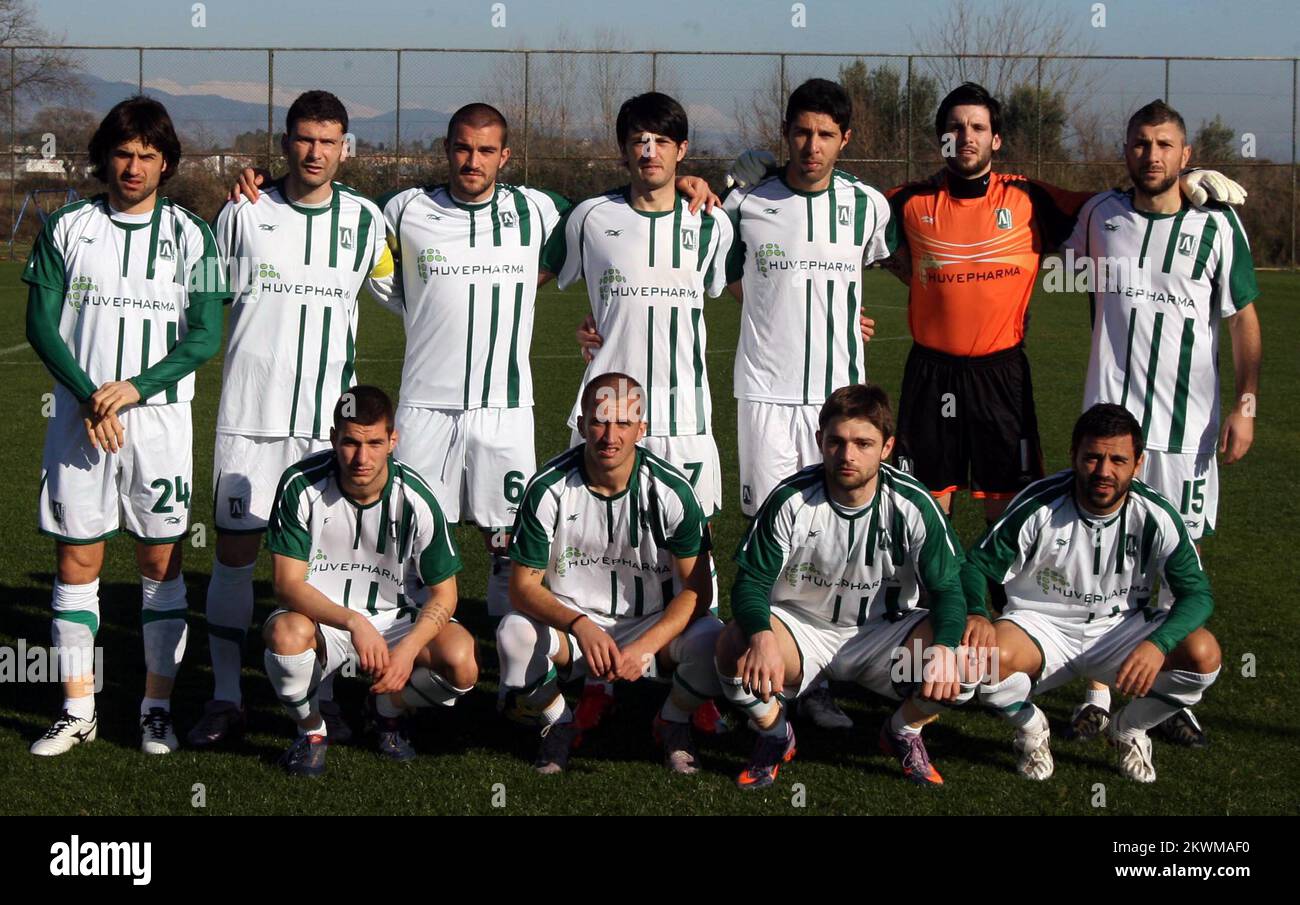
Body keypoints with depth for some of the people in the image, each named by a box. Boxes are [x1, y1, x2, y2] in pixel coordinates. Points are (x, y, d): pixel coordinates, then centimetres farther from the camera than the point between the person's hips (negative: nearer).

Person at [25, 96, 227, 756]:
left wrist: (132, 390, -13)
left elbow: (204, 337, -2)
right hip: (78, 417, 1)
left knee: (161, 560, 1)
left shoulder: (189, 236, 3)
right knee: (76, 558, 2)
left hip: (159, 417, -1)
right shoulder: (67, 228, 6)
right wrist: (89, 396, -11)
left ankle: (157, 707, 9)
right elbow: (41, 323, 1)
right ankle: (78, 710, 9)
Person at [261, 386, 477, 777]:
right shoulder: (301, 485, -16)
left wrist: (408, 648, -27)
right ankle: (311, 729, -4)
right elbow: (287, 584, -19)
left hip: (395, 620, 1)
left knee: (461, 661, -27)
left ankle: (389, 708, 9)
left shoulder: (415, 497, -14)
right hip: (320, 618, -1)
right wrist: (354, 622, -35)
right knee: (286, 633, -37)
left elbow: (443, 593, -7)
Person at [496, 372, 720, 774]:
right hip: (569, 619, 0)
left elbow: (697, 589, -11)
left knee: (710, 642, -31)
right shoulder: (548, 488, -14)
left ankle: (673, 725, 5)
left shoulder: (671, 489, -13)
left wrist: (643, 647, -28)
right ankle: (558, 724, 1)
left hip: (654, 625, 0)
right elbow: (523, 586, -12)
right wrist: (579, 625, -33)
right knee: (515, 634, -32)